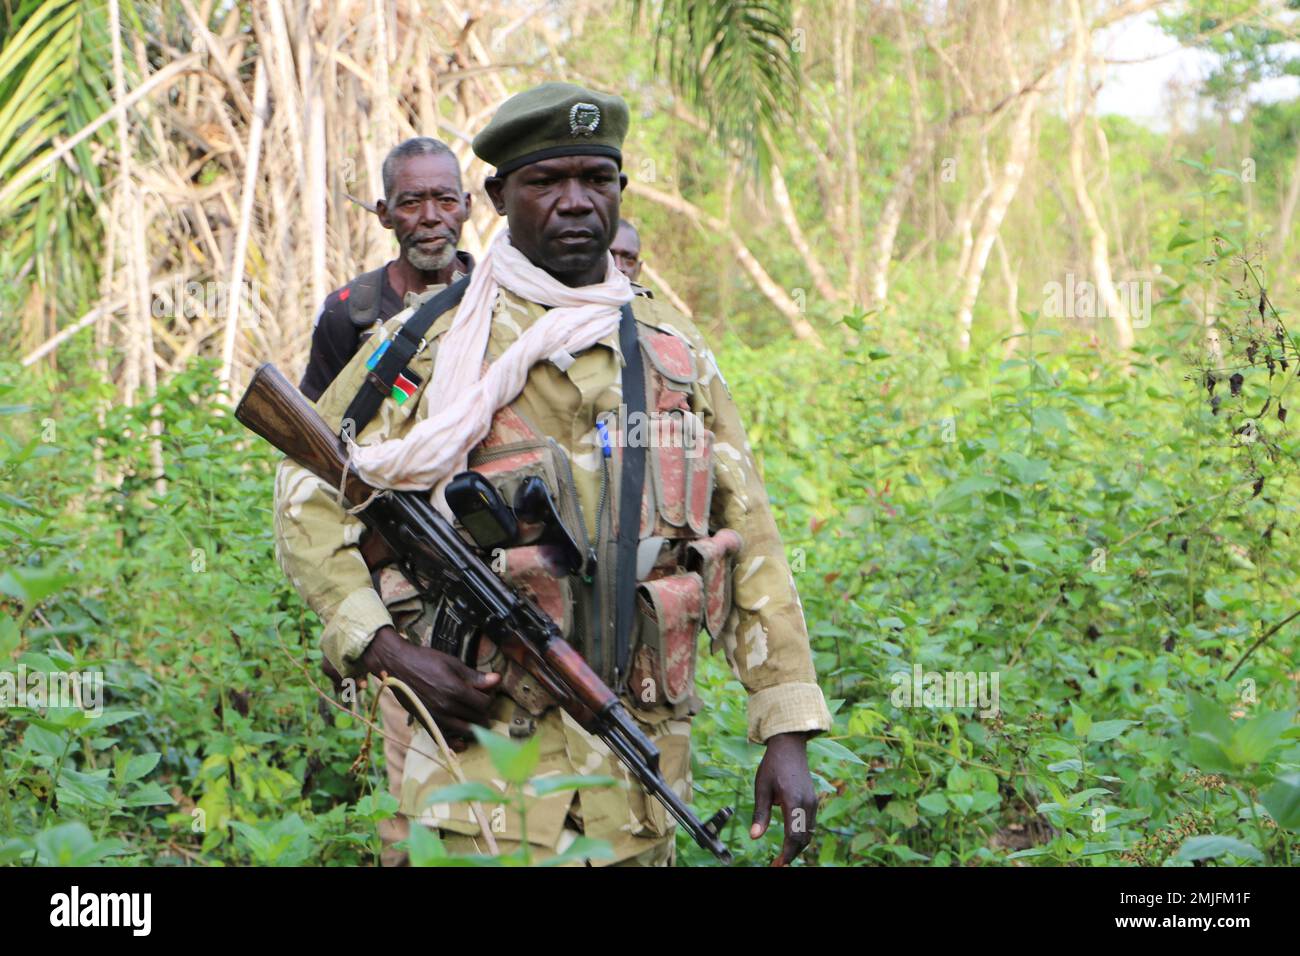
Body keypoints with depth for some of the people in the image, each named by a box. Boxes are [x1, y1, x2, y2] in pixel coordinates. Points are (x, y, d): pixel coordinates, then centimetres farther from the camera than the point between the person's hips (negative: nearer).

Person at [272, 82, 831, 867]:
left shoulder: (675, 351, 11)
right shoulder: (429, 344, 1)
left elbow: (749, 540, 11)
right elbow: (308, 493, 4)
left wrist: (789, 735, 4)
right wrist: (386, 648, -10)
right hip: (479, 753, -3)